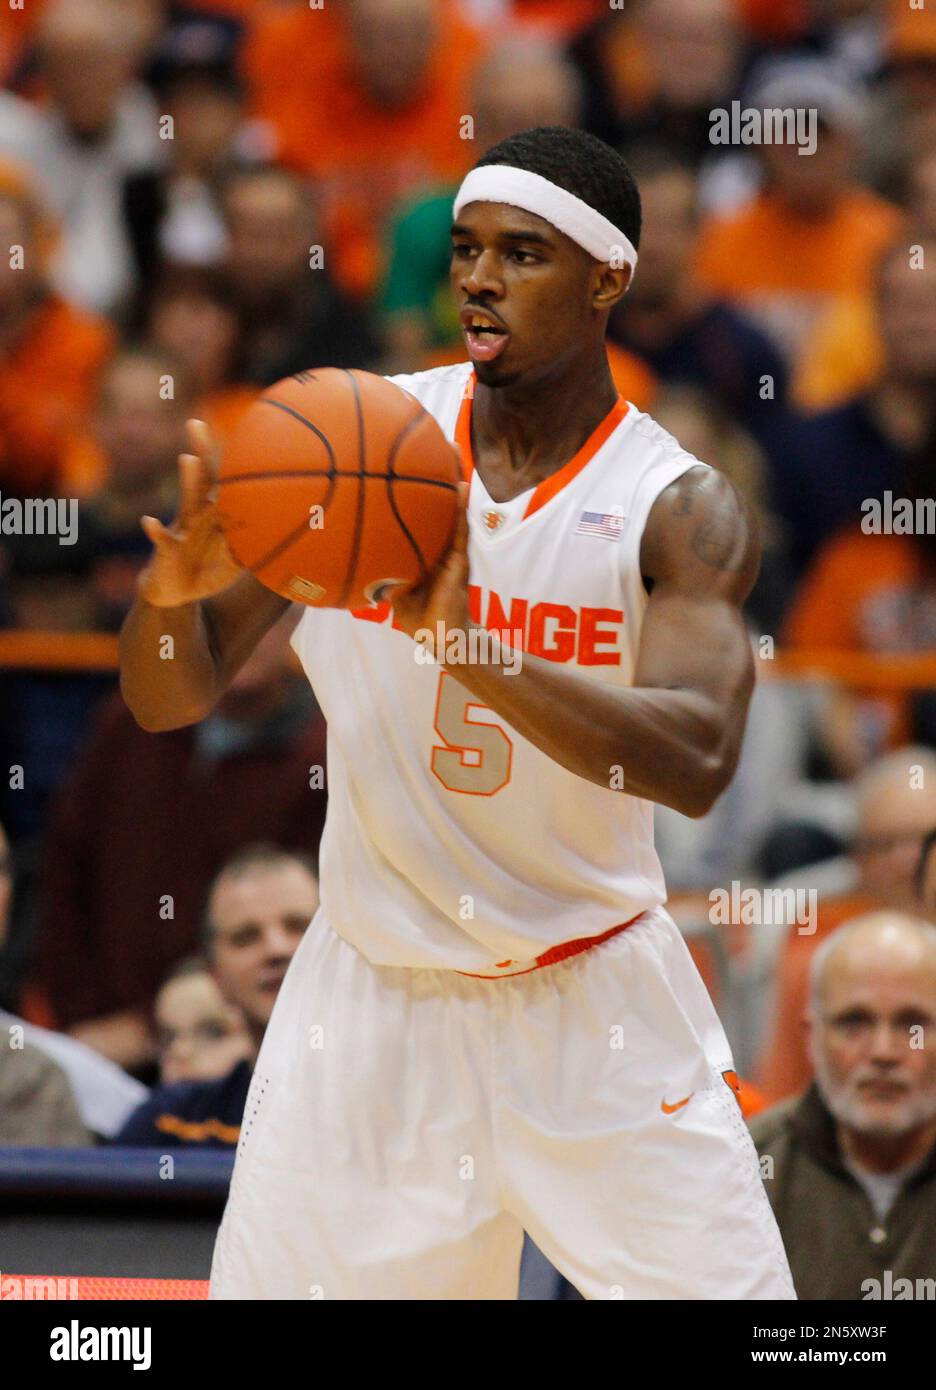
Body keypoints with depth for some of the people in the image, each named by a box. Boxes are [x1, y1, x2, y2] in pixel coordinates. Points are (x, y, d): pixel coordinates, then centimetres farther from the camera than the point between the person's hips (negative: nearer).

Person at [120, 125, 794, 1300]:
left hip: (592, 1000, -1)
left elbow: (695, 761, -27)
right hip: (375, 992, 2)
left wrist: (467, 645, -39)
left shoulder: (679, 508, -11)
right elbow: (168, 700, -3)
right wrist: (171, 591, -27)